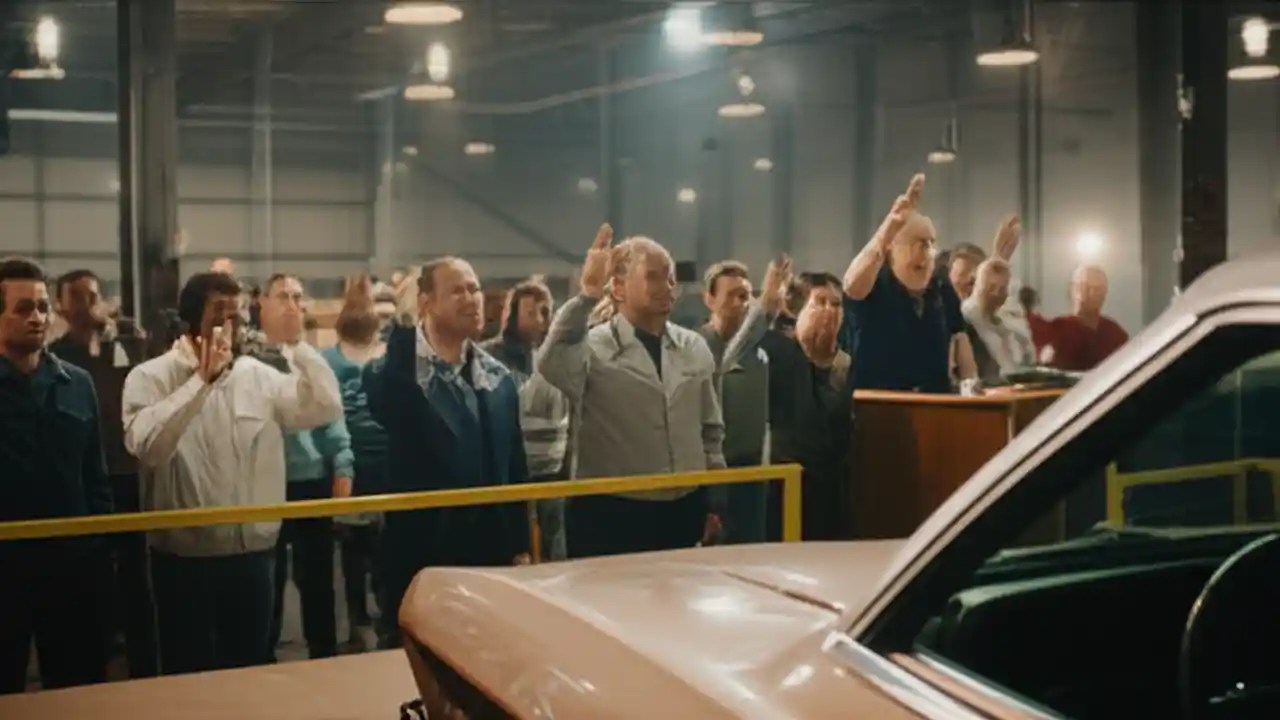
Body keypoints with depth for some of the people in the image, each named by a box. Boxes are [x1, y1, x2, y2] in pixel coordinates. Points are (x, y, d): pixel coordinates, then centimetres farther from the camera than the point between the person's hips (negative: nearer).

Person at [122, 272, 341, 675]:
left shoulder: (259, 376, 5)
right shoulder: (150, 378, -8)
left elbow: (326, 407, -3)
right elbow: (146, 446, -25)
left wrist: (296, 342, -8)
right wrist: (201, 380, -26)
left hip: (253, 553, 4)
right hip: (184, 558, -4)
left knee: (251, 671, 15)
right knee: (189, 676, 7)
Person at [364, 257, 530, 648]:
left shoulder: (499, 377, 7)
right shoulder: (395, 372, -10)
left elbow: (514, 464, 11)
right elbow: (383, 407, -35)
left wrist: (520, 546, 10)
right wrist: (401, 327, -38)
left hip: (489, 549, 5)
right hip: (421, 551, -5)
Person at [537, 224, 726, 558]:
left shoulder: (695, 348, 9)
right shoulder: (595, 347, -9)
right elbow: (551, 365, -32)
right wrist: (587, 297, -37)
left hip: (683, 513, 5)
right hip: (610, 515, -5)